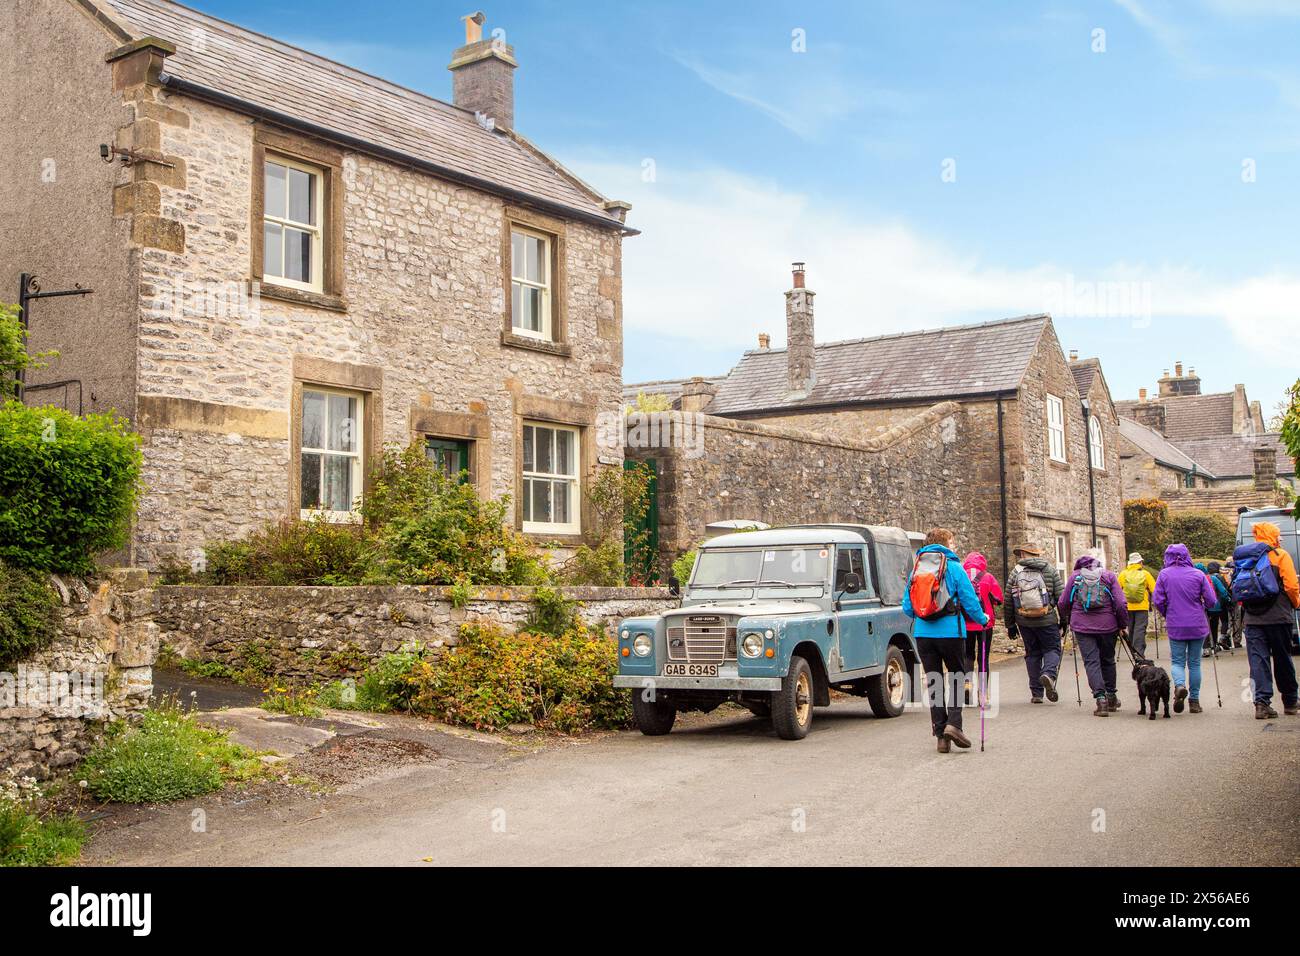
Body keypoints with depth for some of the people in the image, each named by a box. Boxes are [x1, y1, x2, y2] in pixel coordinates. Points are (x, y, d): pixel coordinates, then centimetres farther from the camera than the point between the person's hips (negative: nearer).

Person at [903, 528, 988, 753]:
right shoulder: (953, 567, -4)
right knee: (956, 677, 11)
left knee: (933, 682, 8)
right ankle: (953, 723, -6)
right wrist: (982, 619, 14)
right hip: (950, 631, -4)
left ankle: (941, 735, 7)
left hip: (923, 633, 4)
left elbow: (907, 608, 9)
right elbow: (969, 600, -4)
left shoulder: (916, 570, 8)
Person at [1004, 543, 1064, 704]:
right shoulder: (1050, 570, 4)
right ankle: (1049, 674, -20)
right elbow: (1061, 597, -1)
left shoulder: (1016, 571, 4)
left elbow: (1008, 601, 4)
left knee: (1032, 653, 10)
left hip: (1024, 621, 2)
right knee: (1052, 649, 10)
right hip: (1047, 620, -1)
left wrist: (1010, 625, 11)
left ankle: (1036, 693, 9)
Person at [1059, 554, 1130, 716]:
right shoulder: (1109, 576, 7)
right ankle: (1111, 697, 27)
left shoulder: (1075, 576, 7)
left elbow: (1062, 603, 6)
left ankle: (1100, 698, -16)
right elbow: (1121, 603, -2)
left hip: (1082, 626, -1)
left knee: (1091, 661, -1)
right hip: (1107, 626, 1)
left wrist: (1065, 621, 23)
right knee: (1108, 660, 17)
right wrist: (1123, 625, 7)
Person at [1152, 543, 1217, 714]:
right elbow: (1212, 601, -3)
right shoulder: (1198, 575, -4)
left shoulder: (1164, 575, -4)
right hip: (1198, 625, 1)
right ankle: (1194, 700, 13)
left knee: (1177, 661, 8)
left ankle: (1179, 685, -21)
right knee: (1194, 663, 11)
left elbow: (1157, 600, -5)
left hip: (1175, 626, -1)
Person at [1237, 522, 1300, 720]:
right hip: (1278, 617, -3)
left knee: (1258, 660, 0)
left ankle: (1262, 703, -8)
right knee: (1282, 659, 10)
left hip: (1252, 618, 3)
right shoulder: (1280, 556, -5)